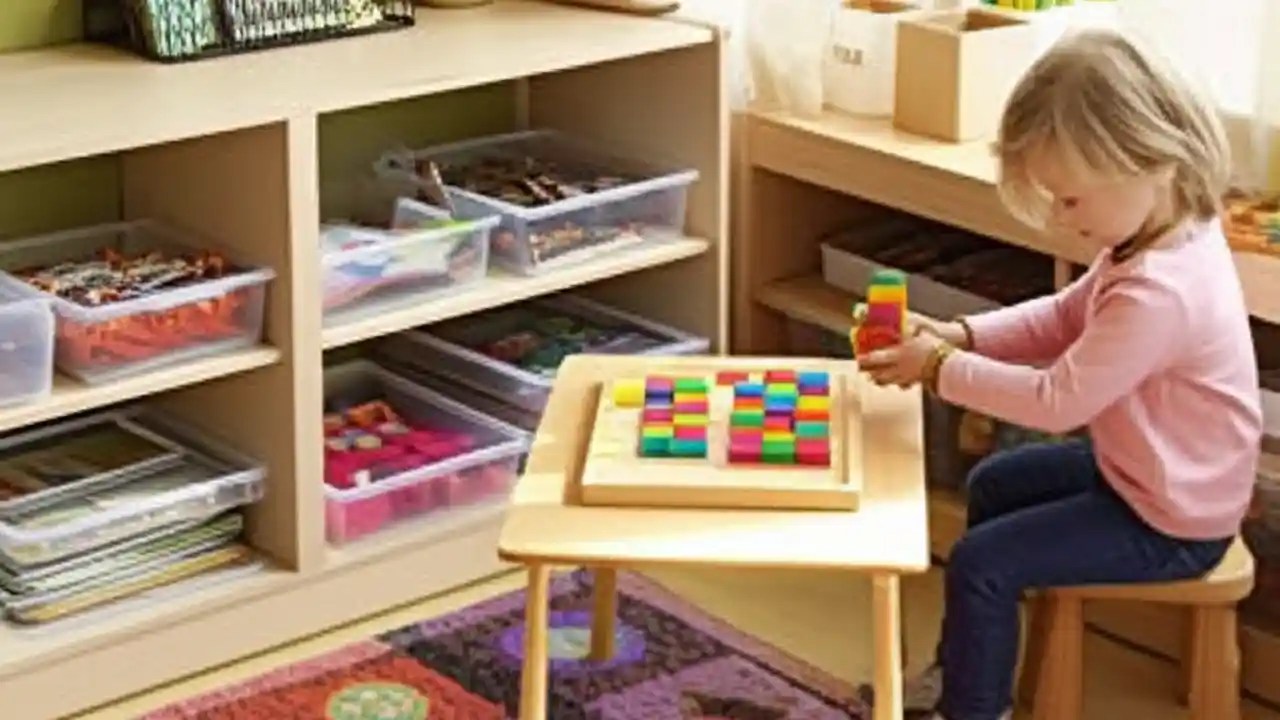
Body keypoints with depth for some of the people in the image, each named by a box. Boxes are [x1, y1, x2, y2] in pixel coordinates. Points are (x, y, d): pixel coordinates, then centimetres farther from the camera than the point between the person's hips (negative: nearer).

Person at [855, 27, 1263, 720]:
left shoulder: (1161, 293, -37)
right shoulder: (1165, 239, -5)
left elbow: (1057, 400, -30)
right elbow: (1065, 318, 6)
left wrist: (940, 369, -20)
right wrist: (961, 335, -8)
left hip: (1168, 524, -11)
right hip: (1140, 472, 11)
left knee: (982, 563, -10)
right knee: (993, 484, 25)